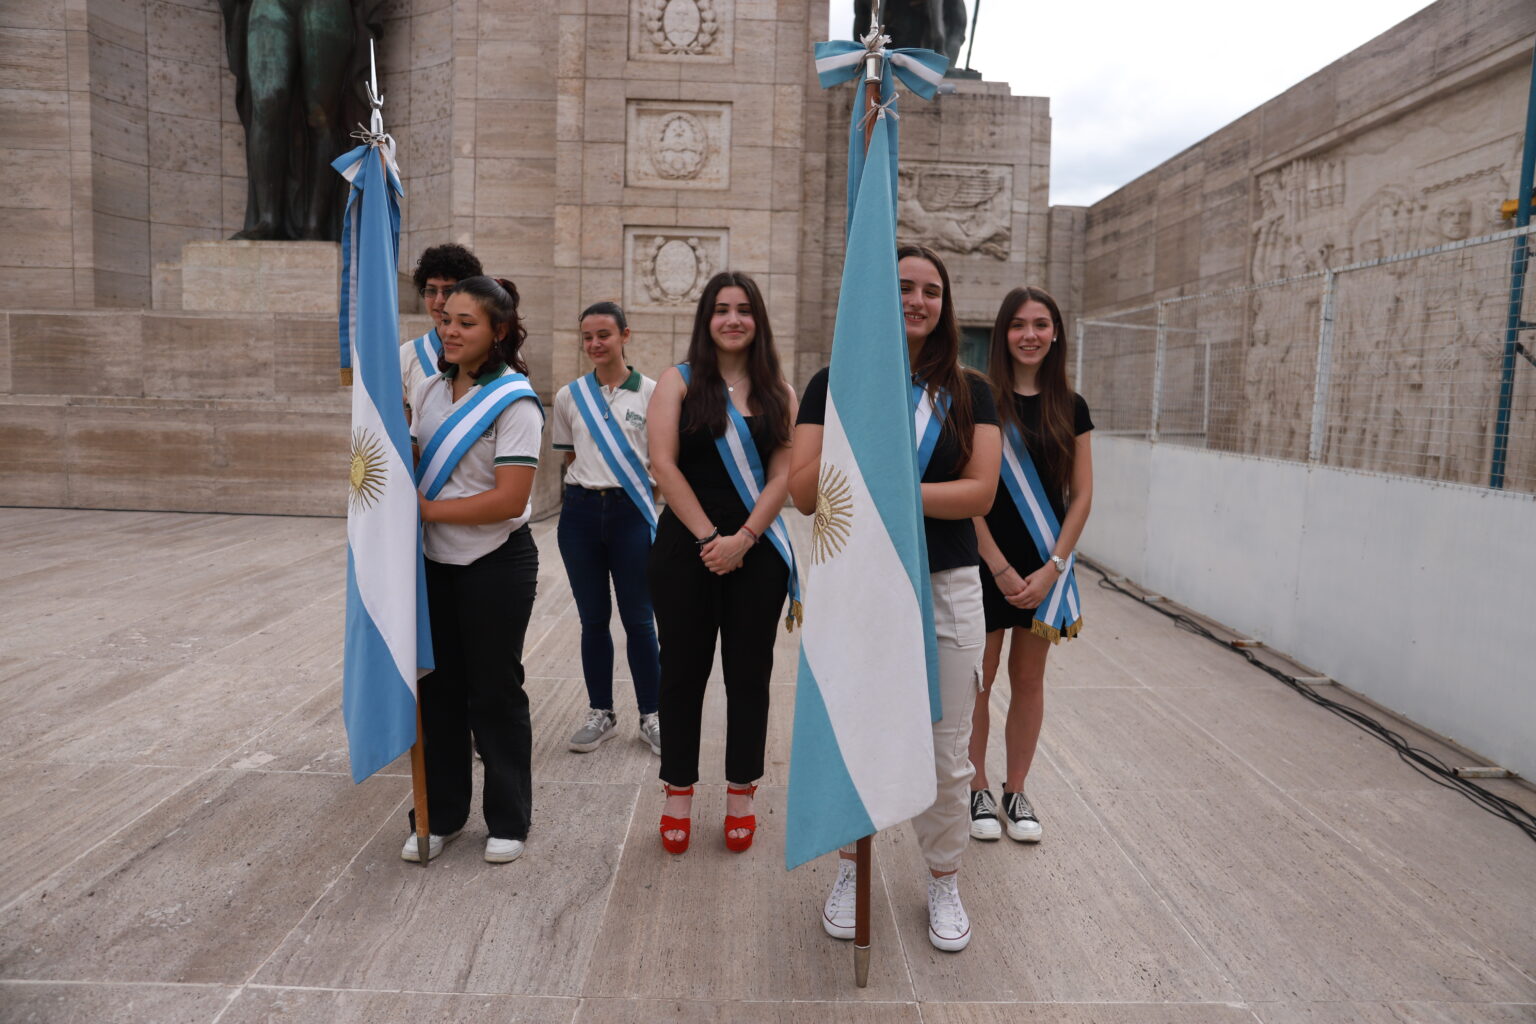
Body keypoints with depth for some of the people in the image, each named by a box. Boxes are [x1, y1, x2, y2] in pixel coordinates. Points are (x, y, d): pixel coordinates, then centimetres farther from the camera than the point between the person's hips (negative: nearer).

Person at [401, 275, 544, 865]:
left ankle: (509, 821, 23)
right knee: (439, 688, 13)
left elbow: (509, 500, -20)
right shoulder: (430, 390, 7)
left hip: (496, 565, -6)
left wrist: (428, 508, -17)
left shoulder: (514, 402, -13)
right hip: (435, 563, 6)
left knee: (494, 693, 5)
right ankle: (440, 815, 29)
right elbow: (411, 463, 16)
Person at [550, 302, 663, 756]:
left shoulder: (651, 392, -2)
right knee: (593, 619, 10)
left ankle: (651, 716, 17)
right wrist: (587, 486, 7)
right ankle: (600, 714, 24)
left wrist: (646, 498, -2)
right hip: (581, 513, 3)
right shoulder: (569, 396, 6)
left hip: (631, 513, -3)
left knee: (638, 619, 3)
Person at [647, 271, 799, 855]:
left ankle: (741, 797, 22)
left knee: (749, 674, 8)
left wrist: (743, 538, -12)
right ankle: (678, 797, 20)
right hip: (686, 546, -1)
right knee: (683, 671, 7)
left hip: (757, 551, 2)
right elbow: (664, 465, -7)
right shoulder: (679, 382, 3)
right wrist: (709, 536, -12)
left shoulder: (778, 393, 8)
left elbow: (782, 474, 0)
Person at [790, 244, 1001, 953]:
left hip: (945, 589, 1)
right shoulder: (835, 385, 0)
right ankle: (851, 869, 36)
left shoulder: (967, 392, 4)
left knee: (946, 755, 9)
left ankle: (943, 881, 33)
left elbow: (979, 493, -8)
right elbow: (804, 495, -7)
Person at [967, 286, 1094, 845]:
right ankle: (977, 788, 22)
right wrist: (1000, 568, -13)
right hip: (986, 562, -3)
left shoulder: (1070, 408, 5)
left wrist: (1052, 568, -6)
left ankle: (1015, 791, 26)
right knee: (978, 680, 5)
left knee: (1029, 679, 12)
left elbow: (1081, 495, 3)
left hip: (1046, 565, 3)